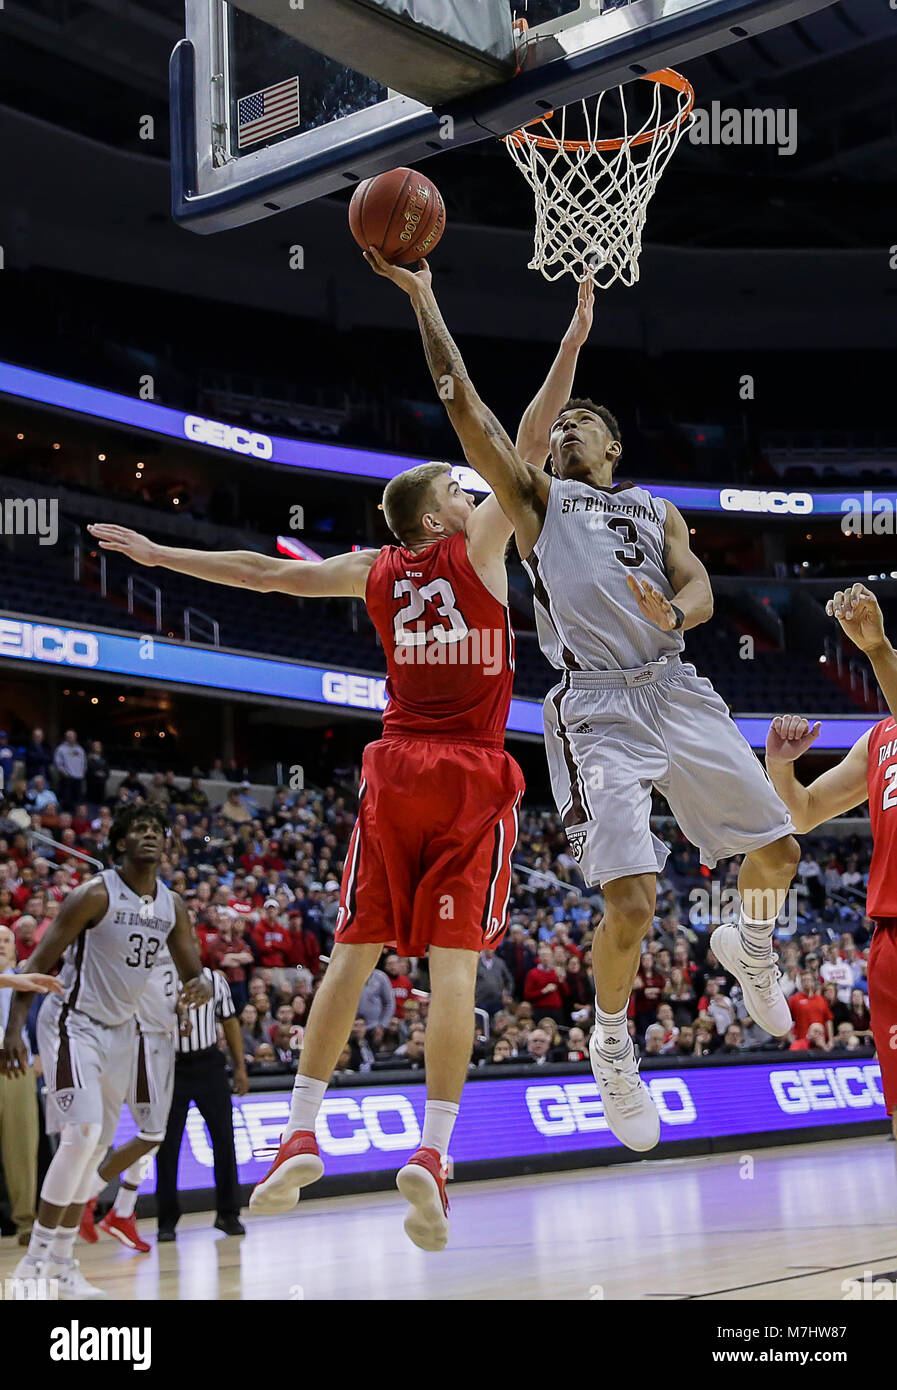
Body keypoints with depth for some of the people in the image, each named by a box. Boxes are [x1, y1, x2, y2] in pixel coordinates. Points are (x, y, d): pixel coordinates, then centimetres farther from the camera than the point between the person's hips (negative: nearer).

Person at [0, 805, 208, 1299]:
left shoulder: (172, 906, 3)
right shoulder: (96, 894, -16)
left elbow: (192, 971, 9)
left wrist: (198, 986, -17)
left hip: (119, 1030, 7)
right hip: (72, 1023, -7)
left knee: (96, 1148, 8)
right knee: (82, 1132, -21)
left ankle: (61, 1263, 18)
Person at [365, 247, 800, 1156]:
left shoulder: (657, 511, 23)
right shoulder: (535, 497, 14)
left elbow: (698, 590, 7)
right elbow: (463, 403, 5)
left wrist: (673, 616, -17)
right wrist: (421, 298, 1)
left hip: (679, 691, 4)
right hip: (598, 707, -4)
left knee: (777, 852, 5)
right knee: (631, 903, -16)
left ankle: (748, 945, 39)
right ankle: (611, 1039, 11)